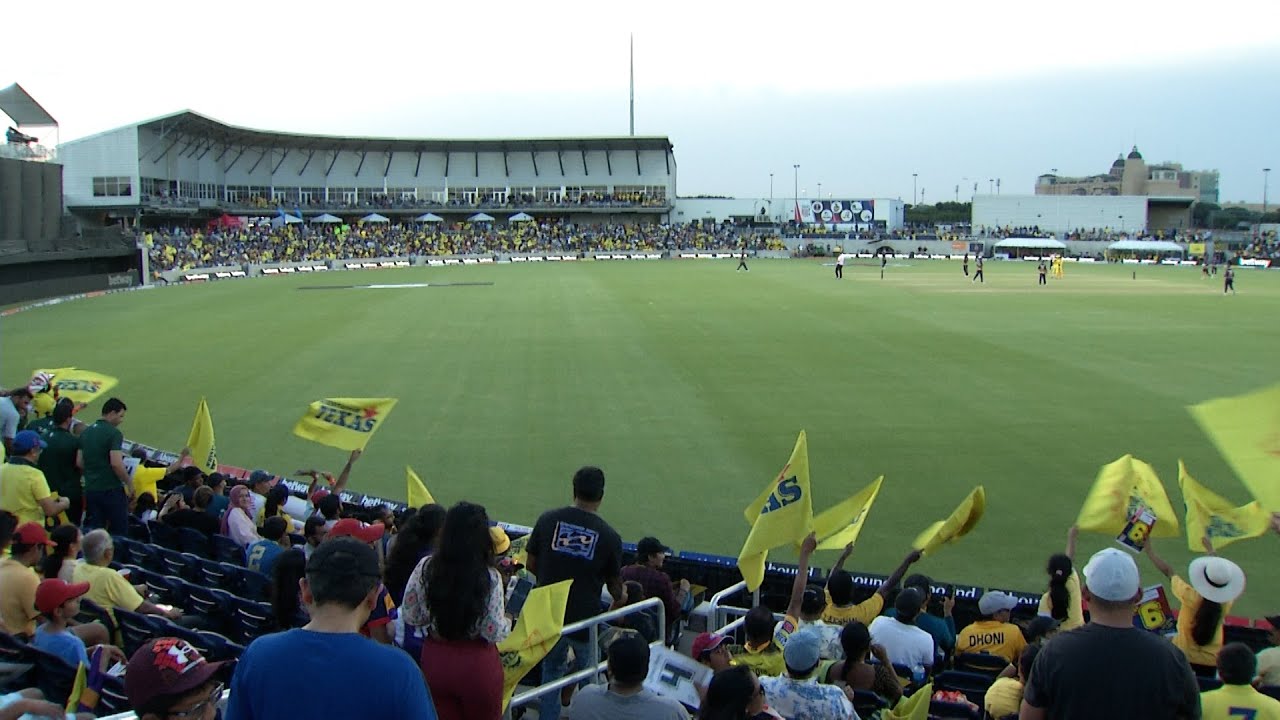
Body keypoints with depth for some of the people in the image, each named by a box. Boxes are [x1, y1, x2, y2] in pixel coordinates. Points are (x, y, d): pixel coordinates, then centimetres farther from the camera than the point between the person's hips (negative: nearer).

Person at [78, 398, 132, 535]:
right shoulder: (114, 433, -13)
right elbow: (116, 463, -21)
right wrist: (129, 482, -9)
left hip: (91, 489, 7)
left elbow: (79, 462, 12)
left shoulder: (85, 432, 10)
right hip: (112, 489, -7)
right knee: (119, 532, 4)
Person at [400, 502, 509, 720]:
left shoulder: (425, 568, -9)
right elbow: (494, 633, -15)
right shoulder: (488, 577, -18)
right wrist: (507, 622, 6)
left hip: (434, 660, 3)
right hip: (477, 664, -3)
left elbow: (410, 617, -1)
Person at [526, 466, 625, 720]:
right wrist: (620, 598, 24)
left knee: (552, 670, 22)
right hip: (585, 619, -2)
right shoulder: (609, 536, -11)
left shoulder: (548, 520, -7)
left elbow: (530, 564, 2)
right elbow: (615, 585, 1)